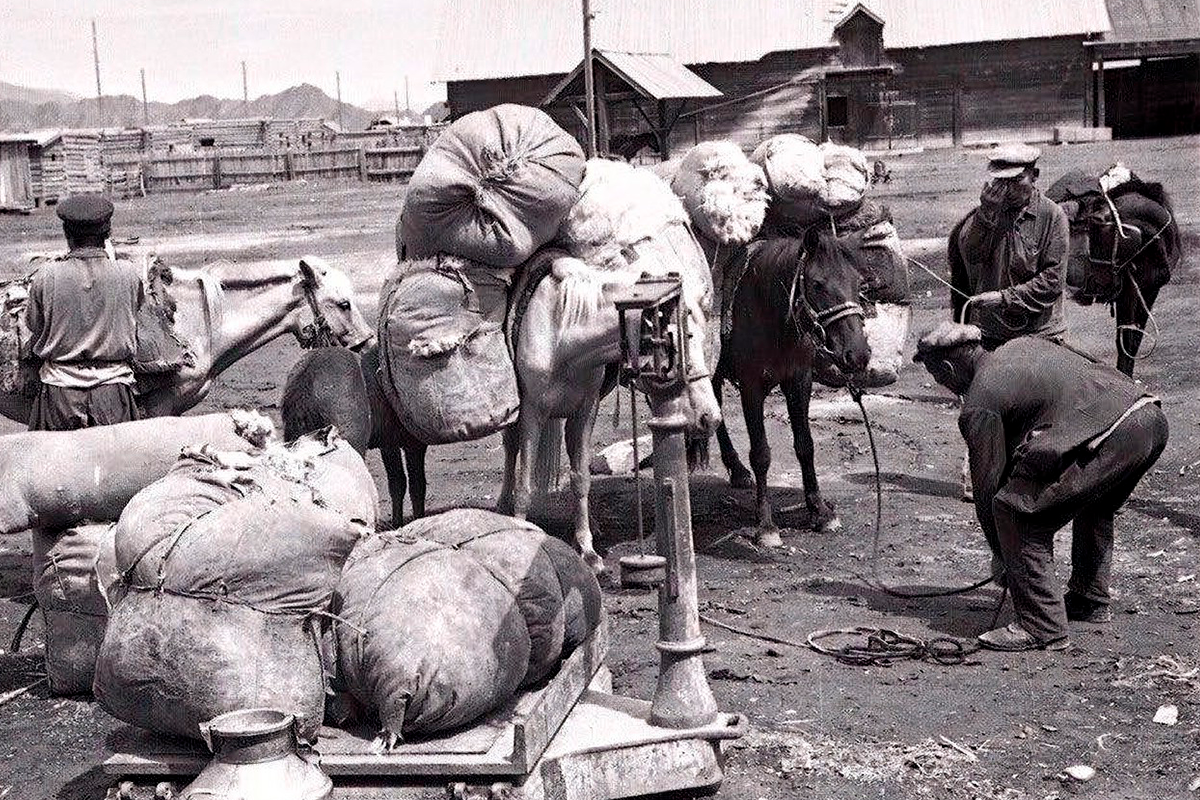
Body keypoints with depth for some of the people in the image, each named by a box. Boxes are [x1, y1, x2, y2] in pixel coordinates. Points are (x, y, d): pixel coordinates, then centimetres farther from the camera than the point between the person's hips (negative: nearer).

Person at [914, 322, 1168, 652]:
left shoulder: (978, 405, 5)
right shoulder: (1024, 344, 28)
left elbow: (988, 486, 6)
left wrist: (1005, 560, 19)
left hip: (1113, 437, -9)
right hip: (1153, 419, 9)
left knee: (1014, 511, -2)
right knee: (1094, 506, 34)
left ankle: (1042, 627, 1)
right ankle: (1090, 601, 44)